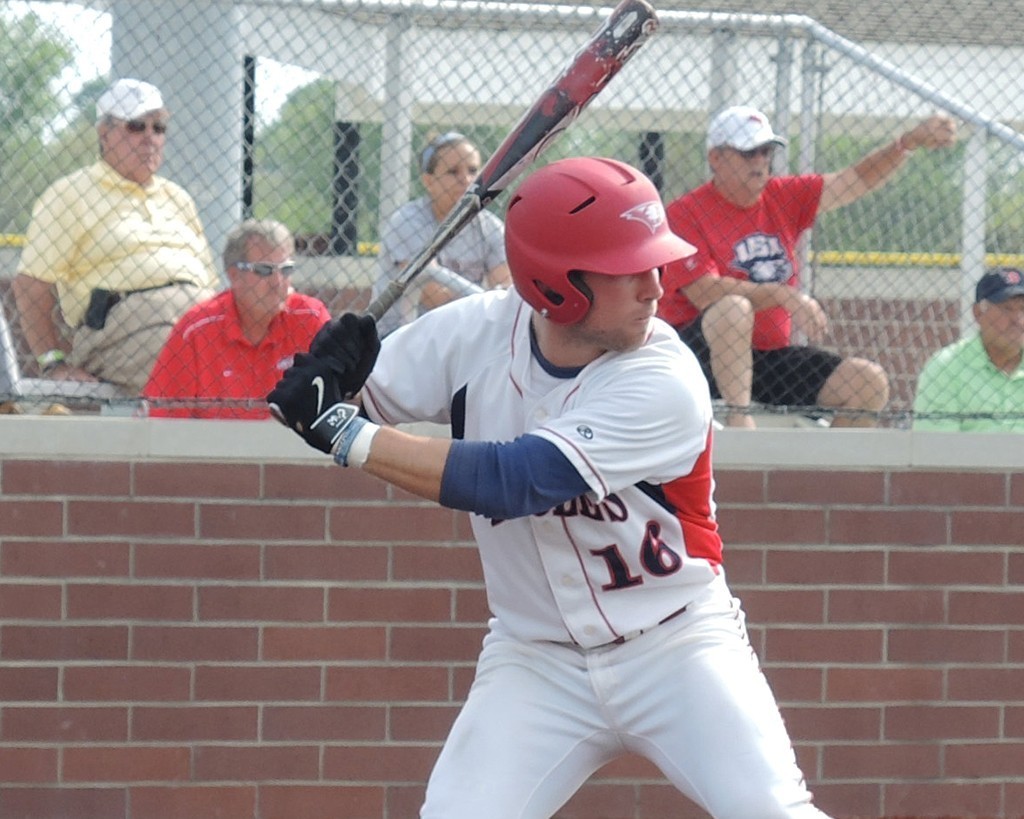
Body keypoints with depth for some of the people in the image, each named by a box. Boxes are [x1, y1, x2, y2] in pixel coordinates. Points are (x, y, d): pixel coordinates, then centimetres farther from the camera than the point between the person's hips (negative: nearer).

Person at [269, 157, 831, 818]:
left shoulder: (666, 384, -23)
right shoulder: (476, 334, -9)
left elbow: (511, 484, -30)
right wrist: (325, 377, -26)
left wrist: (343, 432, -32)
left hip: (675, 645, -3)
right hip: (536, 659, 3)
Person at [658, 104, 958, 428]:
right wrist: (784, 296, -26)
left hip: (773, 354, 6)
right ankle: (738, 421, -38)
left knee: (870, 383, -8)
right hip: (705, 353, -6)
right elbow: (705, 293, -21)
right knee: (734, 308, -36)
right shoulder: (685, 214, -9)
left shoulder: (784, 197, 9)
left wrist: (911, 141, -10)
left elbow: (857, 180, 6)